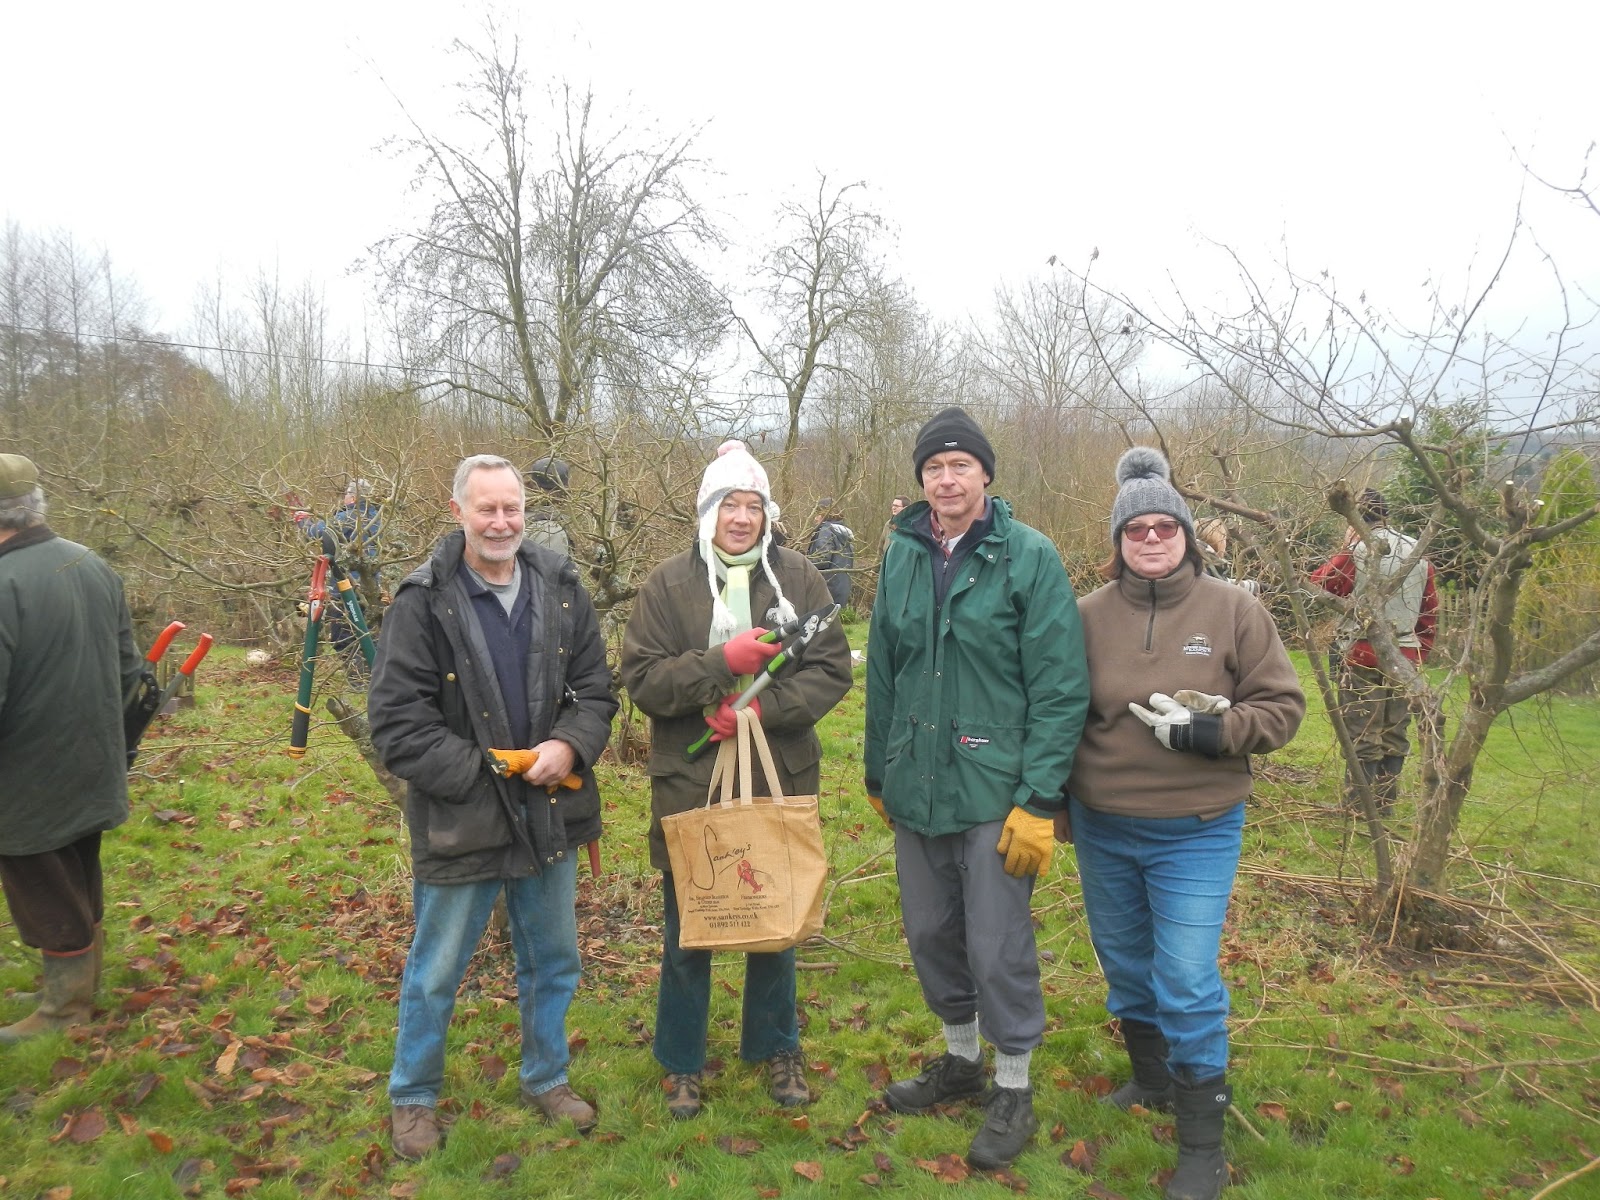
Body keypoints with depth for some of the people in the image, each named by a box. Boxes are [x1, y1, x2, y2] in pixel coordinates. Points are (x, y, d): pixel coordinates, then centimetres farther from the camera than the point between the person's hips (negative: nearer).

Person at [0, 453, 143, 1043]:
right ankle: (84, 979, 39)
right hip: (96, 771, 8)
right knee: (81, 887, 23)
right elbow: (127, 668, 8)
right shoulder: (93, 566, 0)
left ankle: (66, 1007, 23)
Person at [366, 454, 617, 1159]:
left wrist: (569, 745, -15)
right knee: (435, 974, 14)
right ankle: (412, 1096, 37)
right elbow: (395, 719, -13)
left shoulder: (559, 588, -1)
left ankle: (545, 1076, 42)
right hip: (460, 820, -4)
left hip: (550, 812, 4)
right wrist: (479, 773, -18)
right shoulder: (423, 601, -13)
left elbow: (595, 688, 4)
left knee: (553, 961, 20)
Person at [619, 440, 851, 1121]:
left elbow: (833, 670, -5)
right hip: (690, 787, -1)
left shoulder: (799, 578, 0)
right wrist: (724, 662, -21)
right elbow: (641, 680, -9)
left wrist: (762, 708, -19)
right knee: (687, 935, 13)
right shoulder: (669, 584, -3)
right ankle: (681, 1062, 34)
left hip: (782, 783, 1)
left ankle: (776, 1048, 40)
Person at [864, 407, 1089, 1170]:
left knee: (998, 950, 4)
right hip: (915, 792, 5)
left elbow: (1062, 687, -12)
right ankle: (960, 1057, 41)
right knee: (930, 934, 17)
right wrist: (878, 774, 14)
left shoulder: (1029, 557, -10)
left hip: (995, 793, -5)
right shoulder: (902, 555, 5)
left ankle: (1013, 1091, 28)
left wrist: (1040, 800, -15)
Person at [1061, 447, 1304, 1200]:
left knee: (1187, 984, -2)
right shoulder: (1090, 615, -2)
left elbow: (1282, 706, -5)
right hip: (1101, 830, 3)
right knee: (1124, 967, 18)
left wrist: (1215, 731, -21)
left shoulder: (1231, 611, -7)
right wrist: (1059, 808, 7)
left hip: (1196, 833, -3)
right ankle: (1152, 1079, 42)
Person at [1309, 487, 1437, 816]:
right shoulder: (1420, 554, 8)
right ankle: (1385, 803, 20)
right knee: (1395, 736, 12)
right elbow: (1431, 613, 11)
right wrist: (1420, 653, 19)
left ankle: (1360, 806, 4)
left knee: (1362, 735, 0)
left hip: (1364, 656, -5)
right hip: (1406, 655, 5)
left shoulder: (1357, 553, -11)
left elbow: (1317, 585, -2)